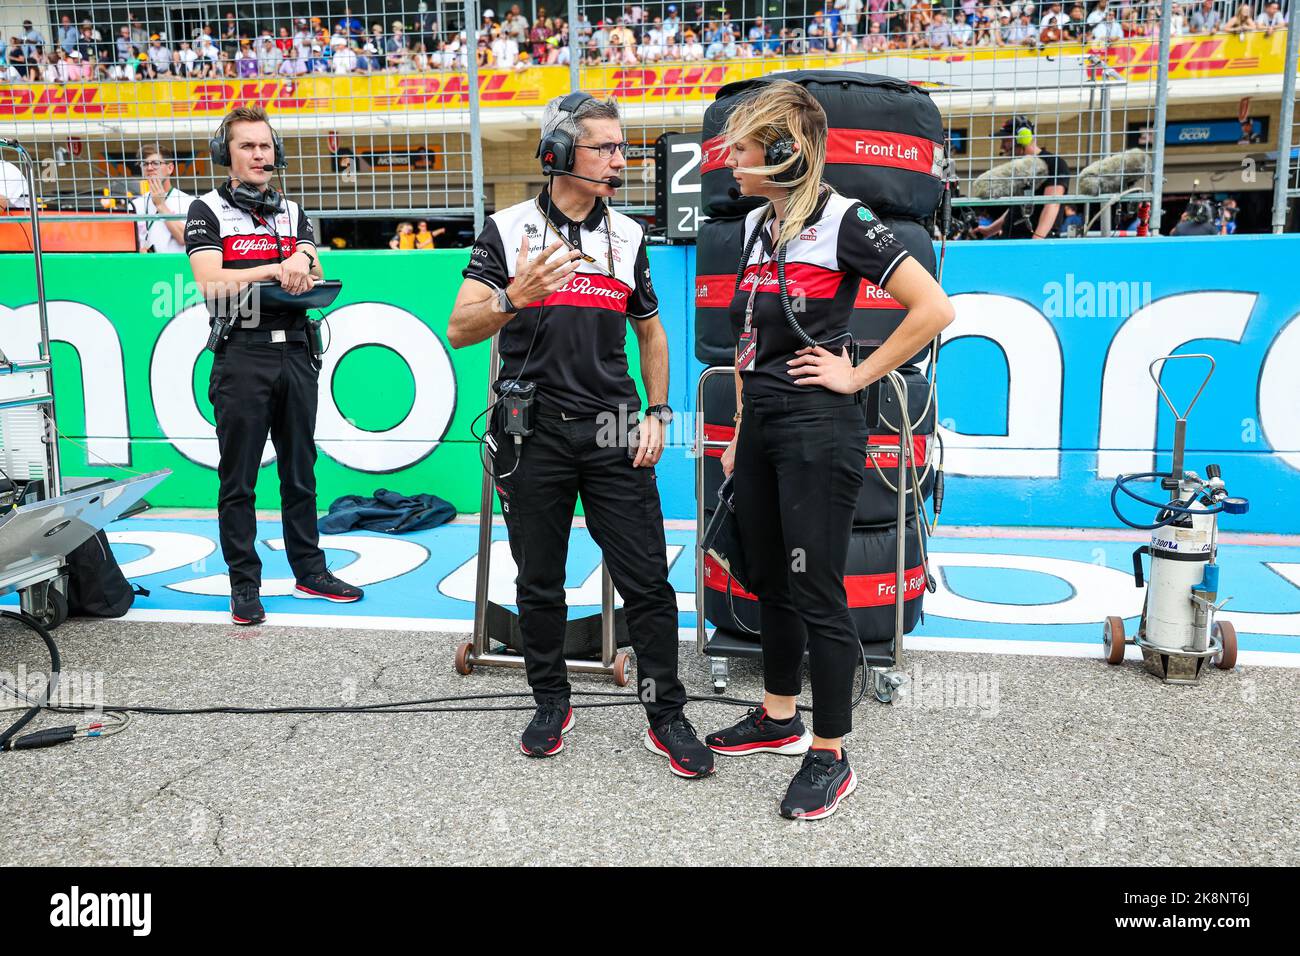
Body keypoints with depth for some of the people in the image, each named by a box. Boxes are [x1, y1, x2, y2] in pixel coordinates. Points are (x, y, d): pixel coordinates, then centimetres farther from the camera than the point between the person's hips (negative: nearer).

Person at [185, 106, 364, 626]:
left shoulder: (292, 211, 16)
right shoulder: (208, 210, 3)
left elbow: (315, 280, 7)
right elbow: (211, 282, -10)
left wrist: (301, 266, -15)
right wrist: (277, 269, -10)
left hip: (295, 353, 4)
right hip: (242, 355, -4)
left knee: (301, 472, 11)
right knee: (238, 479, 1)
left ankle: (310, 571, 22)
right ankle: (244, 584, 10)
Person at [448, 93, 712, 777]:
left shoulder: (628, 236, 10)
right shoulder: (507, 230, 0)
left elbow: (650, 331, 19)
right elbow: (460, 331, -7)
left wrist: (657, 413, 7)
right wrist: (512, 298, -27)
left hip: (612, 434, 2)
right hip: (533, 435, -1)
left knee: (647, 580, 0)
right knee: (539, 582, 10)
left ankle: (667, 717, 13)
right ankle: (551, 703, 29)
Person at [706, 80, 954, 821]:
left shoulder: (842, 220, -10)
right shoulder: (756, 225, 13)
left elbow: (933, 308, -16)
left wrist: (856, 376, -12)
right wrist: (742, 430, 17)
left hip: (817, 427, -8)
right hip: (759, 424, 8)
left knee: (817, 591, -2)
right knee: (769, 578, 16)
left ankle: (831, 757, 12)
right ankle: (780, 719, 34)